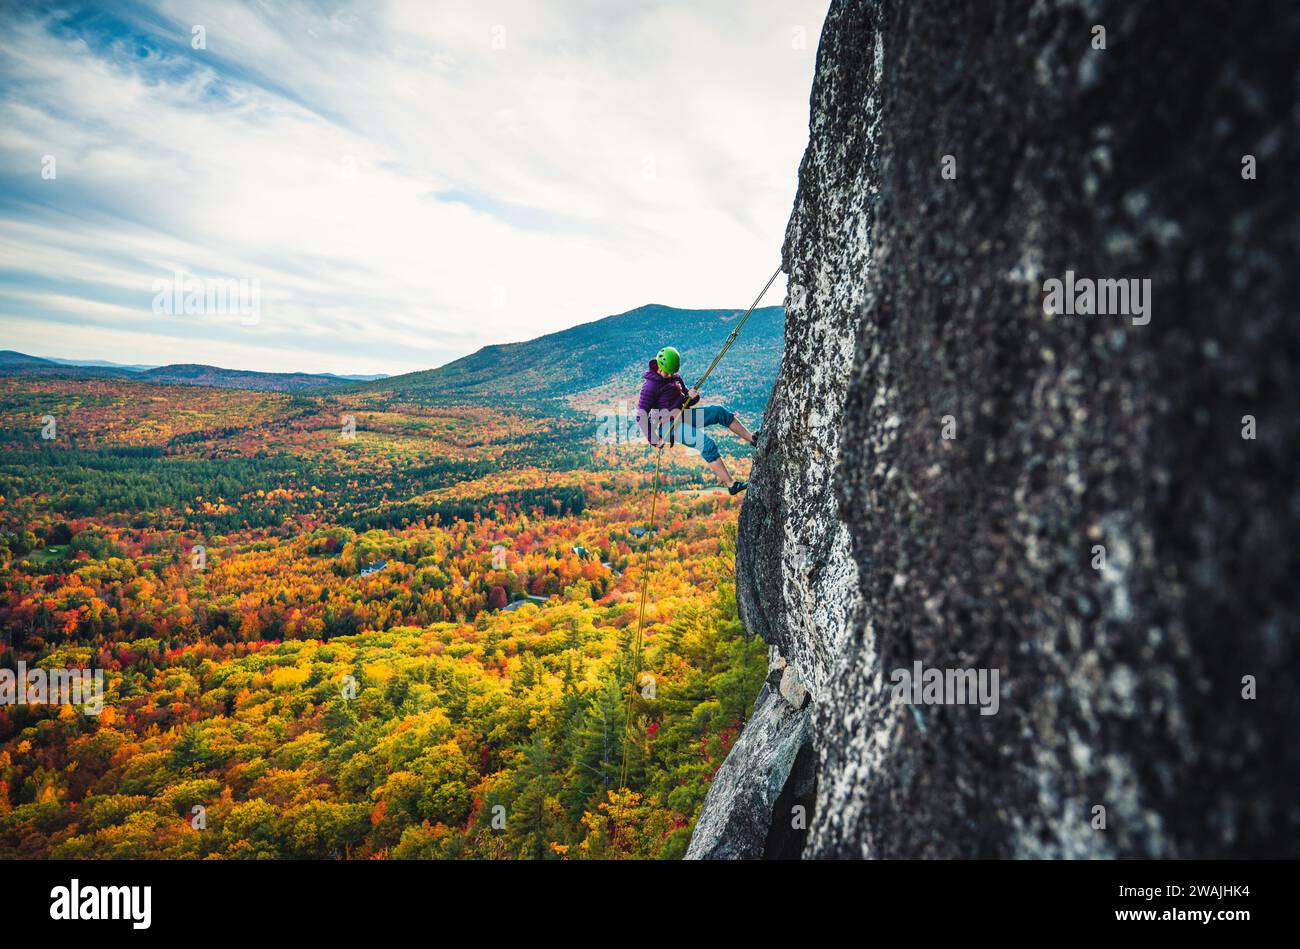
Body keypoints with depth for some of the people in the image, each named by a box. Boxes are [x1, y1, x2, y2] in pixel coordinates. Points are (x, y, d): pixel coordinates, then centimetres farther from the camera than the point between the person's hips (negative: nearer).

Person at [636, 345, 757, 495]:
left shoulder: (675, 378, 9)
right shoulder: (650, 386, -15)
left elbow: (685, 402, 17)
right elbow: (641, 415, -17)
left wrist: (691, 397, -8)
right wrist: (652, 438, -22)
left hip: (683, 416, 8)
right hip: (668, 425, -8)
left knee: (719, 411, -6)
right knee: (708, 444, -24)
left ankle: (752, 438, 6)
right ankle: (730, 484, -25)